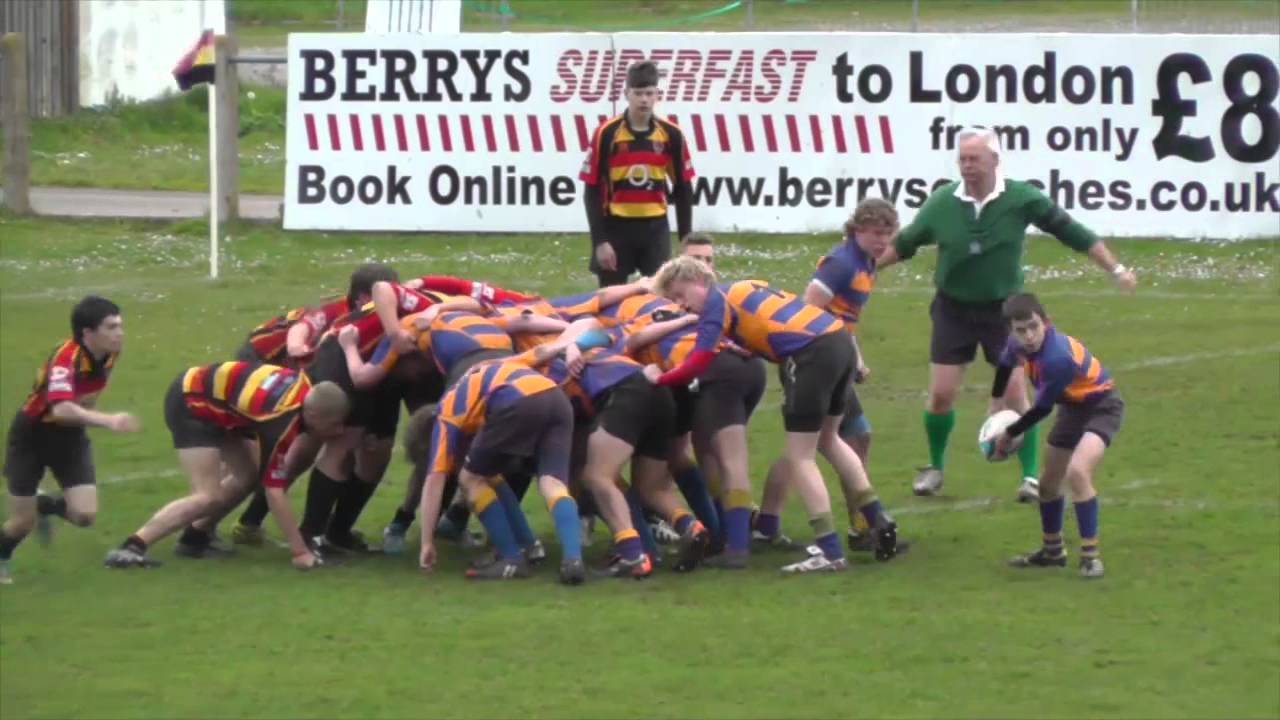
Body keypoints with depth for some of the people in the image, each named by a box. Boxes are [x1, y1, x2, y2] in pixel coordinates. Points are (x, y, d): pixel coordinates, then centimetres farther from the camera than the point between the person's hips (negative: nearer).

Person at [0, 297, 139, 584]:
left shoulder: (109, 354, -12)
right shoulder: (66, 358, -35)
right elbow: (61, 409, -52)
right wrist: (109, 420, -63)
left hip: (70, 436, 6)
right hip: (32, 437, -5)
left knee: (85, 515, -9)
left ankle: (45, 506, 26)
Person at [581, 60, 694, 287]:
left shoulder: (671, 135, 0)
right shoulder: (606, 134, -8)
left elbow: (683, 189, 7)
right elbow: (592, 191, -6)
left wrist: (686, 240, 4)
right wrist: (599, 241, -11)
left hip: (655, 228, 2)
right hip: (616, 227, -2)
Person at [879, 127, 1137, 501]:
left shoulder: (1021, 199, -14)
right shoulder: (942, 201, -9)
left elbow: (1072, 233, -6)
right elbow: (904, 243, 6)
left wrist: (1115, 269, -5)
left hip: (1003, 309, -1)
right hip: (953, 309, 2)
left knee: (1015, 393, -7)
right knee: (940, 395, 1)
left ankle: (1032, 476, 3)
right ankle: (935, 467, 22)